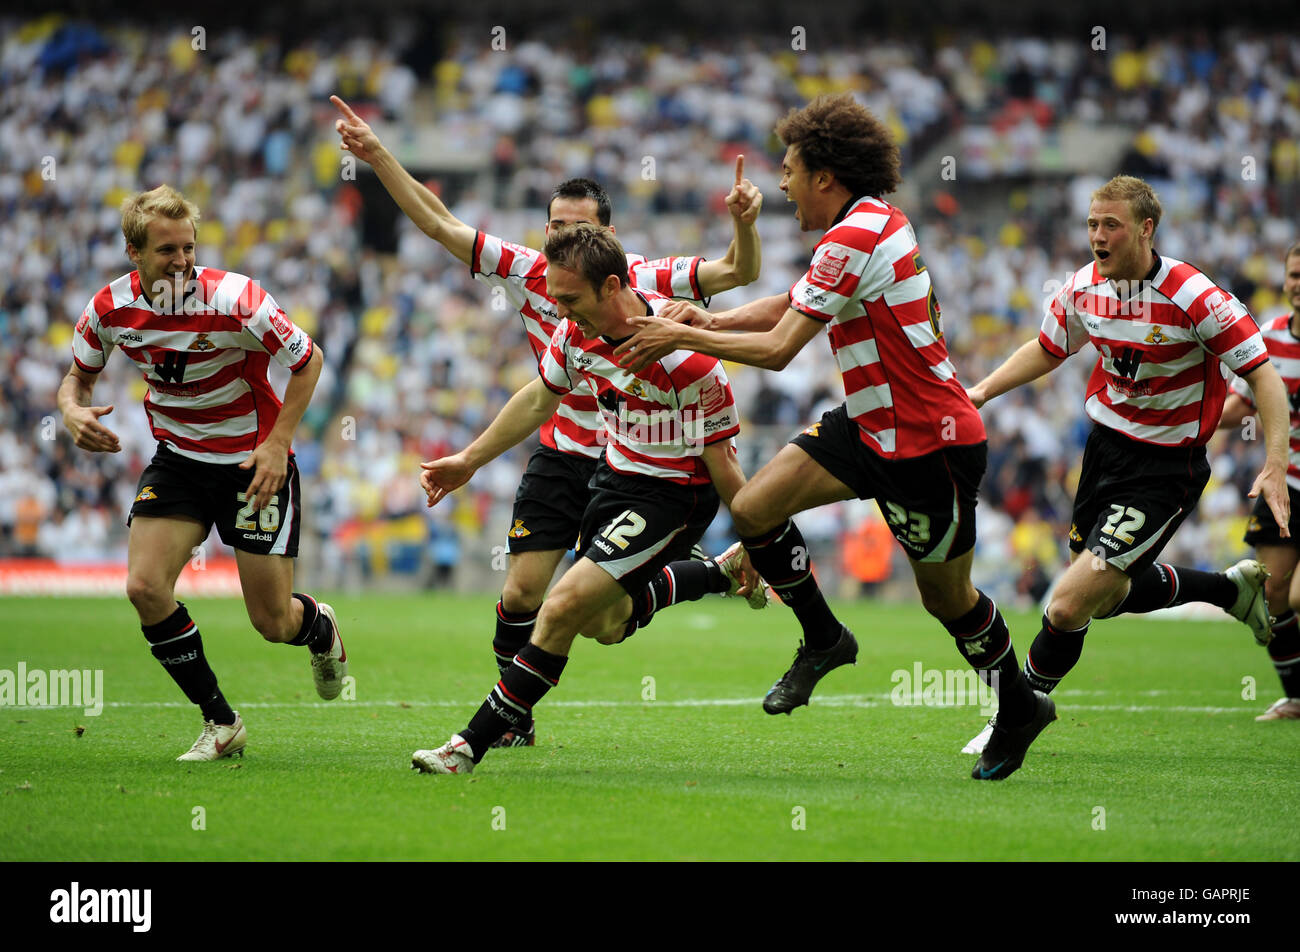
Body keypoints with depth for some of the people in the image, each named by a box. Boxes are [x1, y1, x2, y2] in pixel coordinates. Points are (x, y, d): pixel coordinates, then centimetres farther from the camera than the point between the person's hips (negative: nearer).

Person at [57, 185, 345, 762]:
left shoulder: (233, 299, -24)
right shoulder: (109, 309, -11)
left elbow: (307, 360, -11)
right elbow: (79, 374, 9)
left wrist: (277, 444, -16)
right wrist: (73, 410, -14)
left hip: (253, 461, -4)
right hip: (177, 459, 4)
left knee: (272, 622, -3)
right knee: (145, 588, -17)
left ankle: (320, 628, 39)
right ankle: (220, 723, 1)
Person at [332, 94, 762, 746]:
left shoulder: (639, 281, -14)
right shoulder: (526, 273, -8)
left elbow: (738, 272, -17)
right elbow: (438, 223, -6)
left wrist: (745, 223, -37)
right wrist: (377, 155, -13)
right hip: (560, 456, 3)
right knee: (521, 594, -5)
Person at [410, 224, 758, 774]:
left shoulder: (682, 354, -29)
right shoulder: (577, 331, -9)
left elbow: (720, 461, -19)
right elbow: (538, 400, 12)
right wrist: (469, 460, 16)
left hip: (674, 493, -8)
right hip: (617, 475, 8)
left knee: (564, 608, -17)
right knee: (605, 624, 21)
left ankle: (471, 746, -10)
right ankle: (717, 574, 42)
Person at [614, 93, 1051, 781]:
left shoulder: (854, 240, -23)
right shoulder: (875, 222, 8)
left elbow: (776, 350, -22)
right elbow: (789, 306, 18)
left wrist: (682, 336, -12)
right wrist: (709, 320, 3)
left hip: (928, 443, -9)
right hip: (871, 425, 9)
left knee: (947, 597, 6)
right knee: (753, 509, -1)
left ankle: (1021, 709, 28)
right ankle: (823, 639, 17)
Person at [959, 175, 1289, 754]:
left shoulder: (1191, 297, -23)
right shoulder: (1084, 287, -4)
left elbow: (1262, 374, -17)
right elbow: (1047, 349, 16)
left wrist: (1275, 466, -25)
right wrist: (983, 390, 5)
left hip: (1165, 469, -7)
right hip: (1106, 443, 7)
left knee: (1069, 608, -14)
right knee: (1109, 591, 21)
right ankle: (1233, 588, 44)